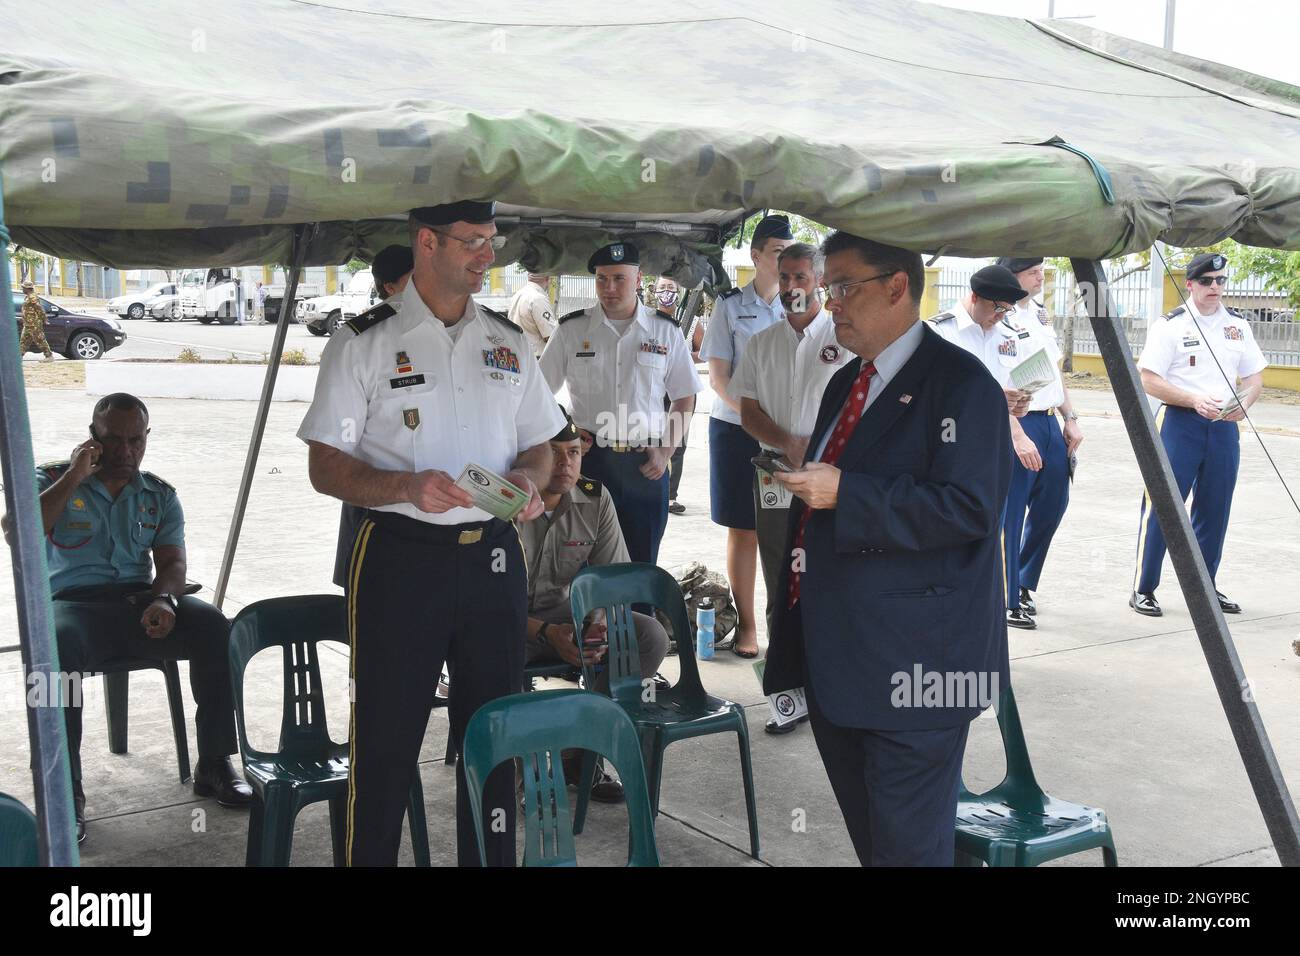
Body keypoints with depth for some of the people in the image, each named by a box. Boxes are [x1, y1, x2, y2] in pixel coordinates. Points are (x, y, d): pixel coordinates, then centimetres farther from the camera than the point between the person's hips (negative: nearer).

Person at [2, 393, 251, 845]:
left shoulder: (160, 495, 18)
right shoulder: (53, 480, 9)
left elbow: (172, 560, 7)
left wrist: (164, 600, -16)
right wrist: (74, 477, -10)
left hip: (140, 603, 3)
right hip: (74, 602, -3)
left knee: (213, 626, -26)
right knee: (55, 648, -39)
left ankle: (214, 765, -16)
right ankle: (65, 793, -31)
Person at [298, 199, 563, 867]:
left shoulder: (508, 342, 12)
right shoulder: (364, 342, -2)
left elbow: (540, 444, 18)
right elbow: (325, 467, -4)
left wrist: (528, 477, -5)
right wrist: (407, 487, -21)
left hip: (493, 555, 4)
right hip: (400, 556, -4)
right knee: (385, 741, 0)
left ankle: (491, 858, 24)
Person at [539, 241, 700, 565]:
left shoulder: (665, 332, 4)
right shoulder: (571, 330, 2)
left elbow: (684, 399, 9)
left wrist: (665, 453, -1)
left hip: (646, 465, 1)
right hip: (588, 461, -1)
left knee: (642, 563, 9)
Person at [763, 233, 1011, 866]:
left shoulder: (960, 384, -12)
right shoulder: (844, 383, 16)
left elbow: (968, 506, -22)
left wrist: (843, 493, -23)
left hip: (914, 661, -9)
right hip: (835, 658, 9)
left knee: (908, 844, 0)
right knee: (863, 830, 20)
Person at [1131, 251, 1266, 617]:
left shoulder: (1238, 325, 12)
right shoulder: (1170, 325, -4)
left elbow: (1254, 378, 14)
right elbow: (1149, 381, -9)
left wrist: (1244, 402, -8)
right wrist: (1195, 401, -20)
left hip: (1224, 426, 5)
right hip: (1179, 423, -5)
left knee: (1214, 509, 10)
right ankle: (1143, 589, 3)